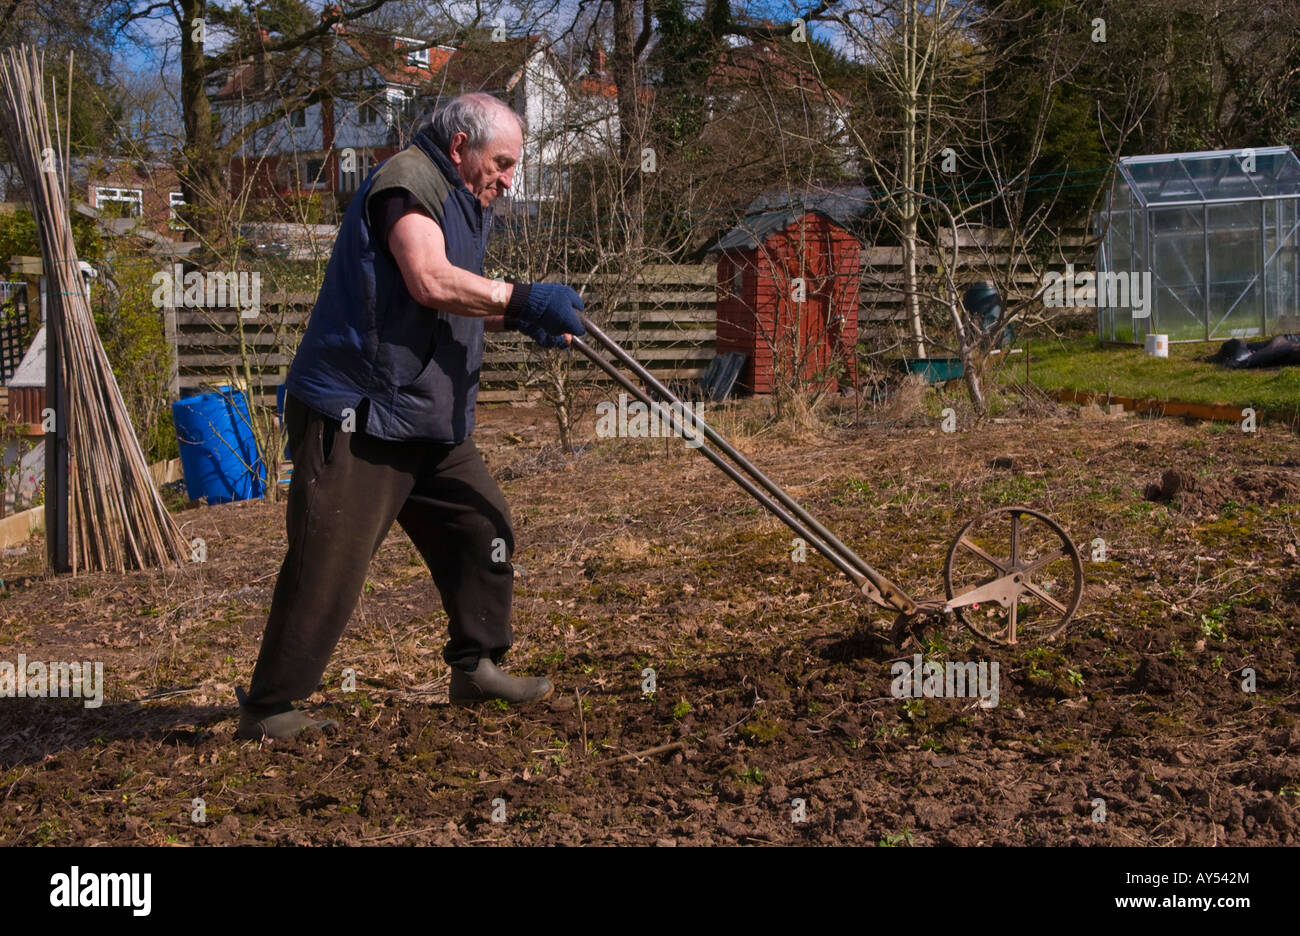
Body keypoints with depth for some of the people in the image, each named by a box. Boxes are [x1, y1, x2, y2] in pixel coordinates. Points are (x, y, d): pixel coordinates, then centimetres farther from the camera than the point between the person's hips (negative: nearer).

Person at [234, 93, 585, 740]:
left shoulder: (457, 201, 21)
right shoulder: (408, 180, -12)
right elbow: (430, 281, -27)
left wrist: (519, 318, 11)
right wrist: (524, 299, -22)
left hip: (426, 418, 10)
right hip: (354, 415, -10)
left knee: (482, 524, 11)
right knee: (330, 562, -9)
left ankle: (475, 666, 23)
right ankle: (267, 708, 1)